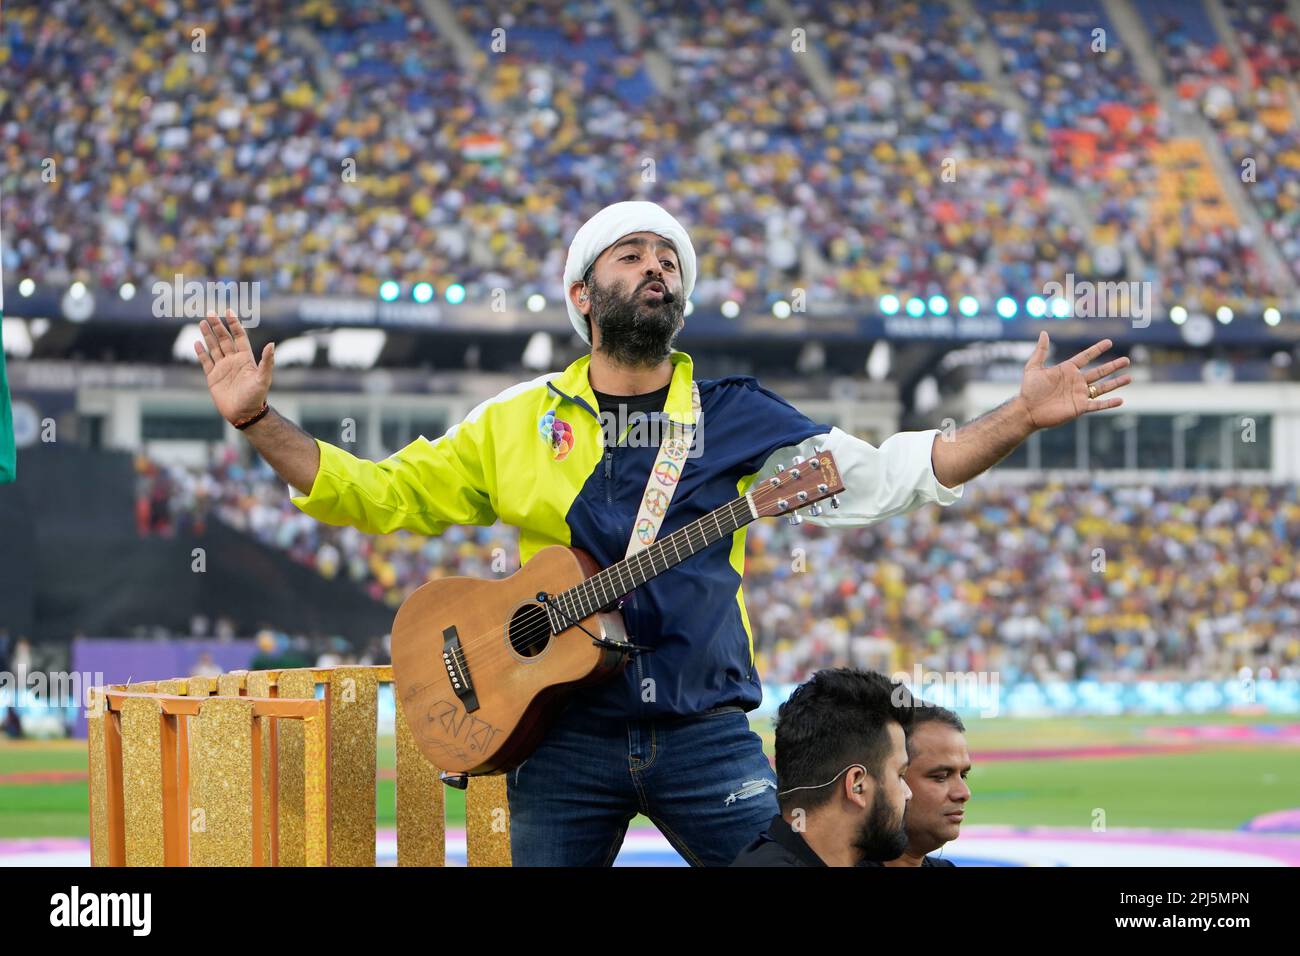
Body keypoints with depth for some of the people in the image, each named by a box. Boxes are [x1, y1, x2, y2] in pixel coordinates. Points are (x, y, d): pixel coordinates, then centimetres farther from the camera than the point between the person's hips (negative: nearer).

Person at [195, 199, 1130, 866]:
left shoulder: (736, 419, 8)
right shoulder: (518, 423, 10)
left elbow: (891, 475, 7)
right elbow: (377, 494, 12)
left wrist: (1022, 417, -3)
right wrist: (260, 421, 3)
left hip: (705, 734, 0)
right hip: (563, 737, 0)